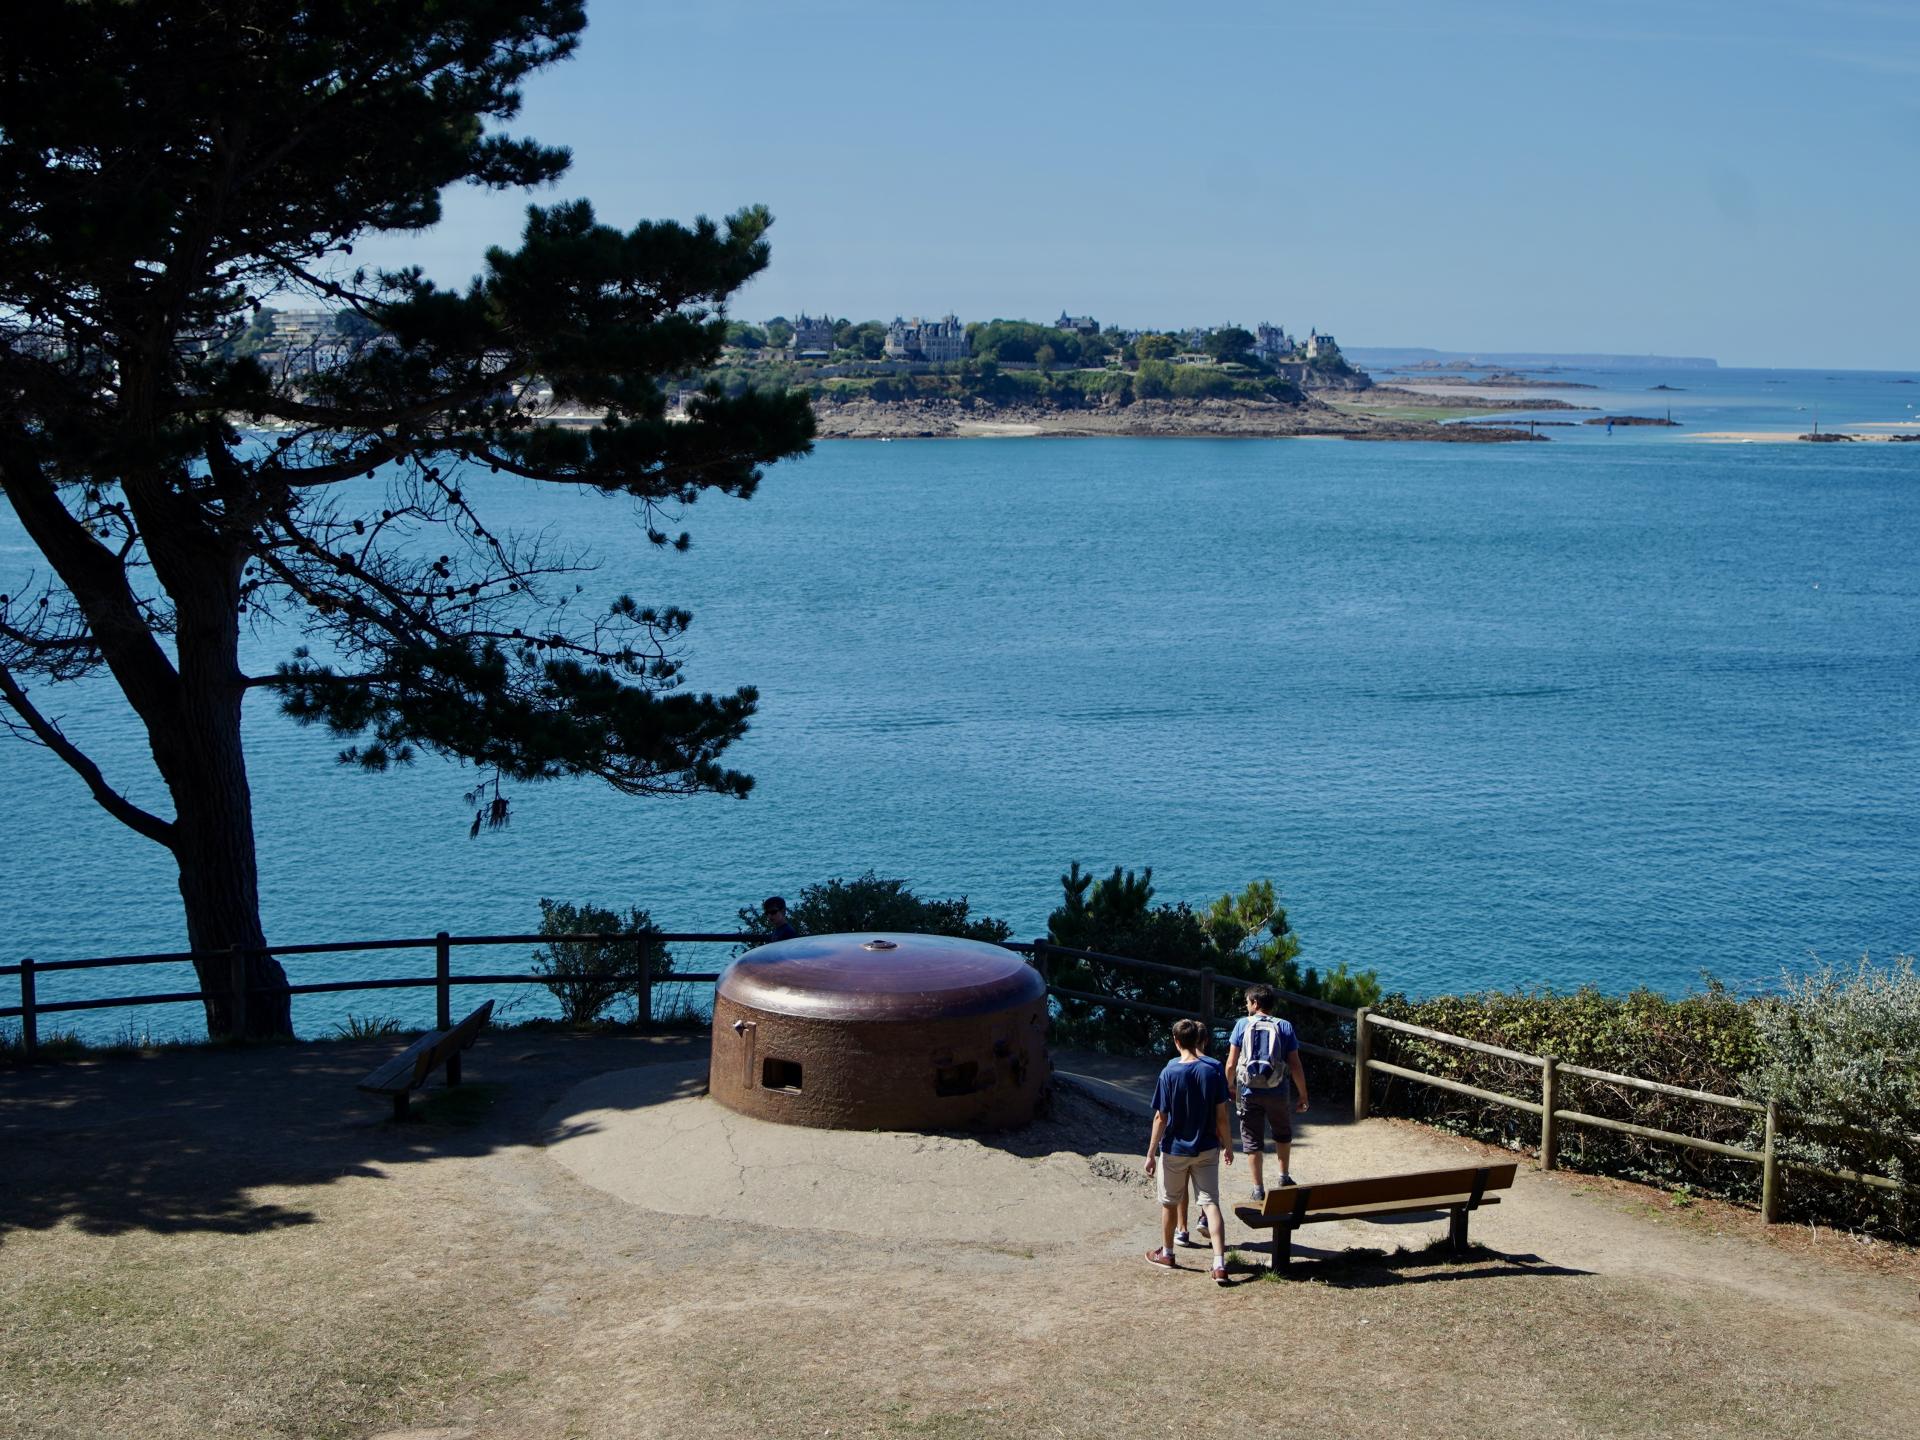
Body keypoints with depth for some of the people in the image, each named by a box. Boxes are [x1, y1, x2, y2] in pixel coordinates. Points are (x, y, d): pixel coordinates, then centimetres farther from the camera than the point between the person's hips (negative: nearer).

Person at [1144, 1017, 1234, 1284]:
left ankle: (1166, 1254, 33)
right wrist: (1228, 1145, 9)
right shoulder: (1214, 1070, -8)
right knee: (1210, 1204, 2)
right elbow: (1221, 1114, -4)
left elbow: (1161, 1117, -11)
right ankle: (1220, 1264, -9)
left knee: (1170, 1202, 17)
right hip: (1207, 1149, 2)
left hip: (1174, 1149, -2)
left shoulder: (1169, 1073, -14)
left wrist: (1151, 1154, -4)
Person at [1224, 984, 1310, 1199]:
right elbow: (1295, 1066, -5)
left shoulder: (1242, 1024, -4)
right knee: (1283, 1134, 26)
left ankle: (1258, 1190, 12)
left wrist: (1230, 1086, 12)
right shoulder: (1284, 1027, -3)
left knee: (1253, 1142, 9)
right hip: (1277, 1092, 1)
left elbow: (1231, 1064, -5)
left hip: (1248, 1092, -1)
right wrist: (1303, 1095, 4)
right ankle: (1284, 1177, 33)